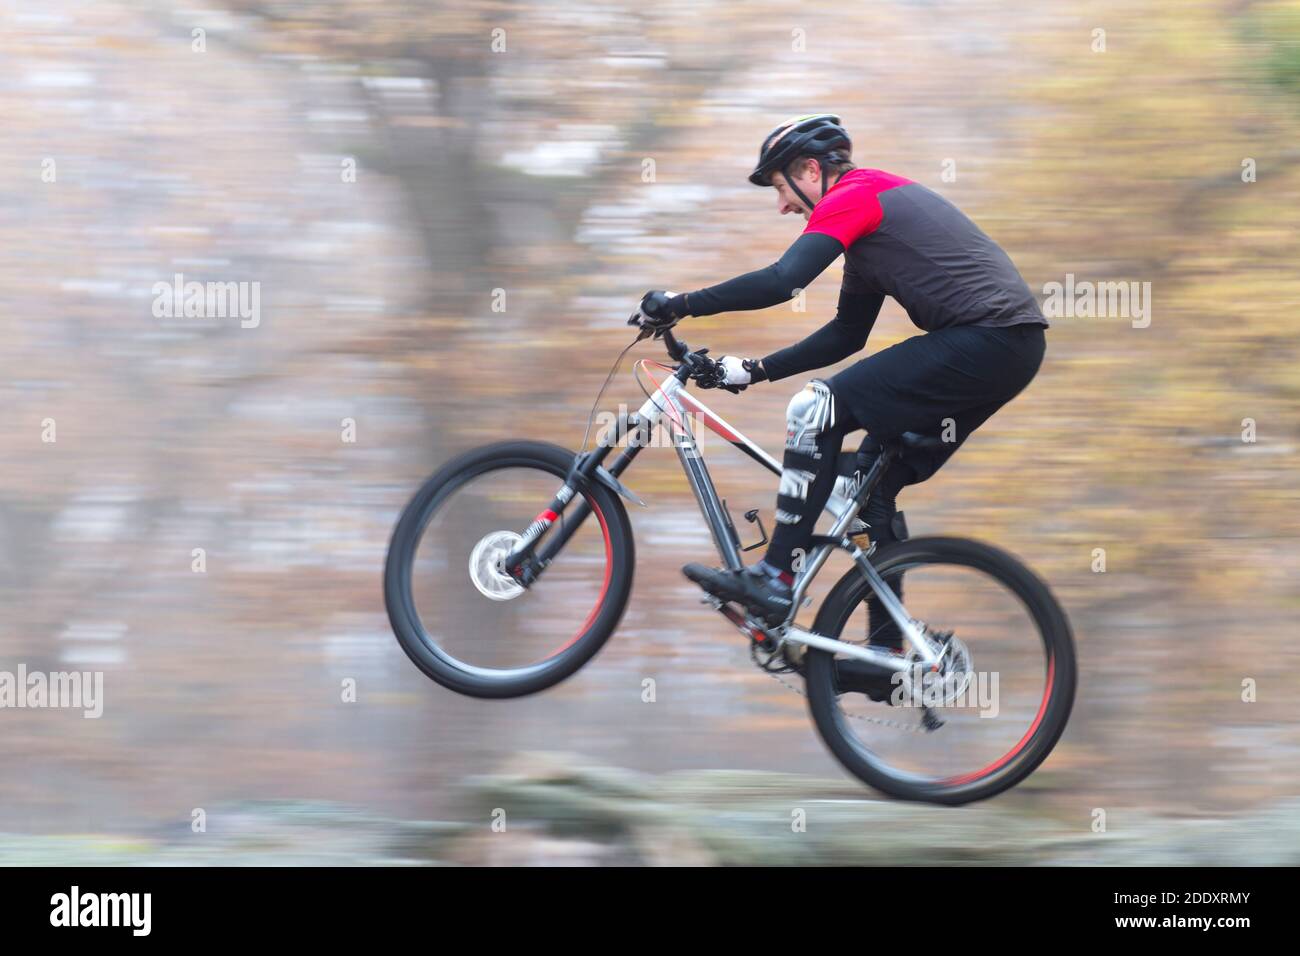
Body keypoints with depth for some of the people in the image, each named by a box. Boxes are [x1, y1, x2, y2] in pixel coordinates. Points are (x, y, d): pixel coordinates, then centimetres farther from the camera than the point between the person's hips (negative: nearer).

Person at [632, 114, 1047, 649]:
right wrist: (756, 370, 22)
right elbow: (846, 335, 28)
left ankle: (774, 582, -13)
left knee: (817, 409, -12)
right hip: (1012, 348, 10)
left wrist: (678, 306, -12)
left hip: (982, 340, -10)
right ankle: (887, 650, 17)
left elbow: (782, 280, -20)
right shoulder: (876, 199, 26)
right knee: (876, 479, 15)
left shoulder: (849, 199, -5)